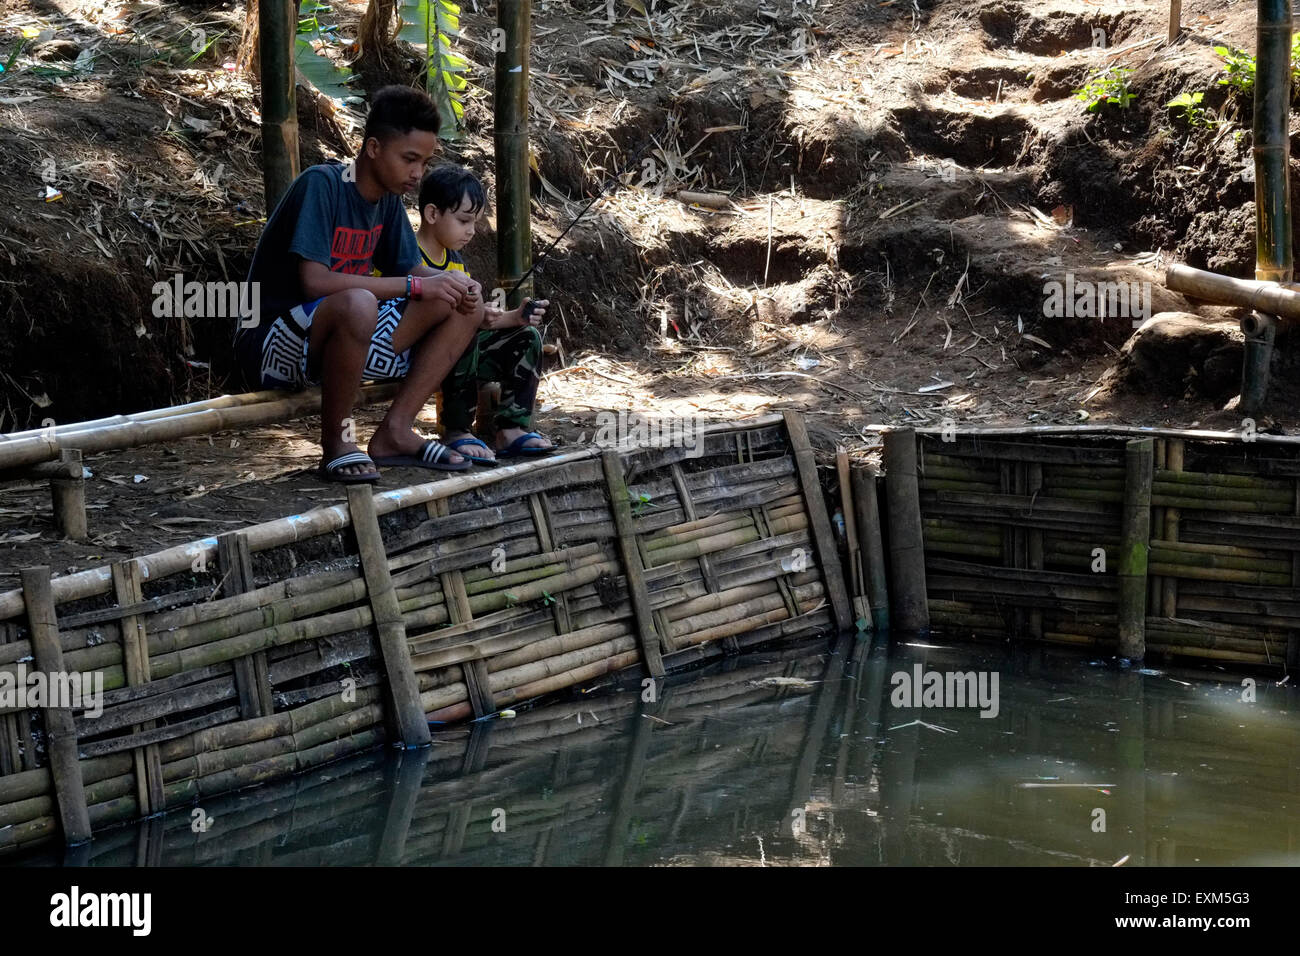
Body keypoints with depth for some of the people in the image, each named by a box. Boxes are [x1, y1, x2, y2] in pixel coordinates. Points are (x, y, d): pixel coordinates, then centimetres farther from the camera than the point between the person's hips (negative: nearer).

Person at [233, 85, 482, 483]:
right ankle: (336, 441, -20)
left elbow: (412, 269, 14)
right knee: (358, 304, -40)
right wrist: (415, 286, -26)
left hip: (344, 337, 8)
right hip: (273, 344, -8)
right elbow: (314, 282, -27)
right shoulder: (322, 185, -18)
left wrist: (452, 282, -10)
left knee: (466, 309, -2)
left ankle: (394, 432, -5)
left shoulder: (387, 198, 6)